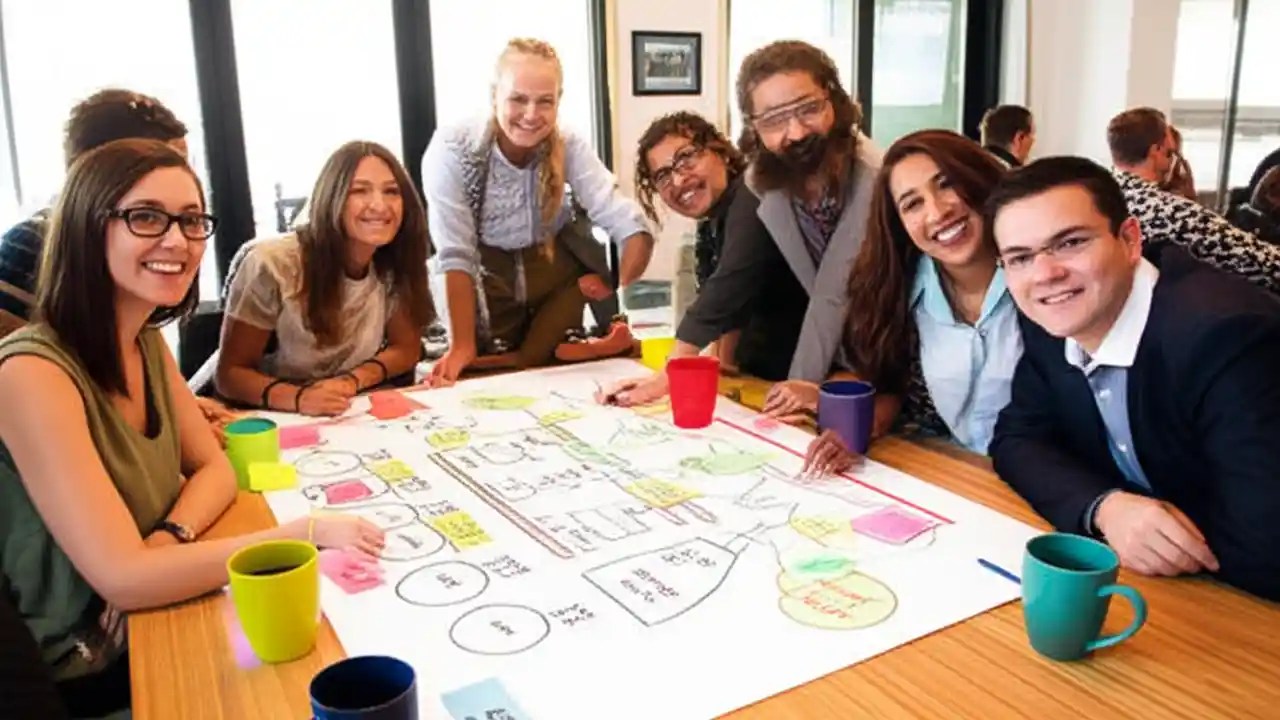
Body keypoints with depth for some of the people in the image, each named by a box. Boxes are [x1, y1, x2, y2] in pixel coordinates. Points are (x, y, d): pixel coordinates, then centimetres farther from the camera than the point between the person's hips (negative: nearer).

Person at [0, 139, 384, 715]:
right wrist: (306, 532, -27)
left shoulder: (146, 341, 2)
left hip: (147, 623, 7)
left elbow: (214, 468, 6)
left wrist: (169, 540, -15)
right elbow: (122, 576, -28)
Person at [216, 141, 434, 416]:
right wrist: (298, 398, -32)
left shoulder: (398, 263, -8)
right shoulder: (274, 264, -18)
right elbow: (230, 373, -12)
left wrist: (354, 380, -17)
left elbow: (407, 348, 3)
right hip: (277, 421, -2)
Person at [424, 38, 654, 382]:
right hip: (486, 280, -1)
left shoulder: (571, 147, -20)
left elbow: (633, 228, -29)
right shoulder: (451, 150, -26)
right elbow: (455, 256, -26)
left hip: (556, 274, 2)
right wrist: (462, 347, -31)